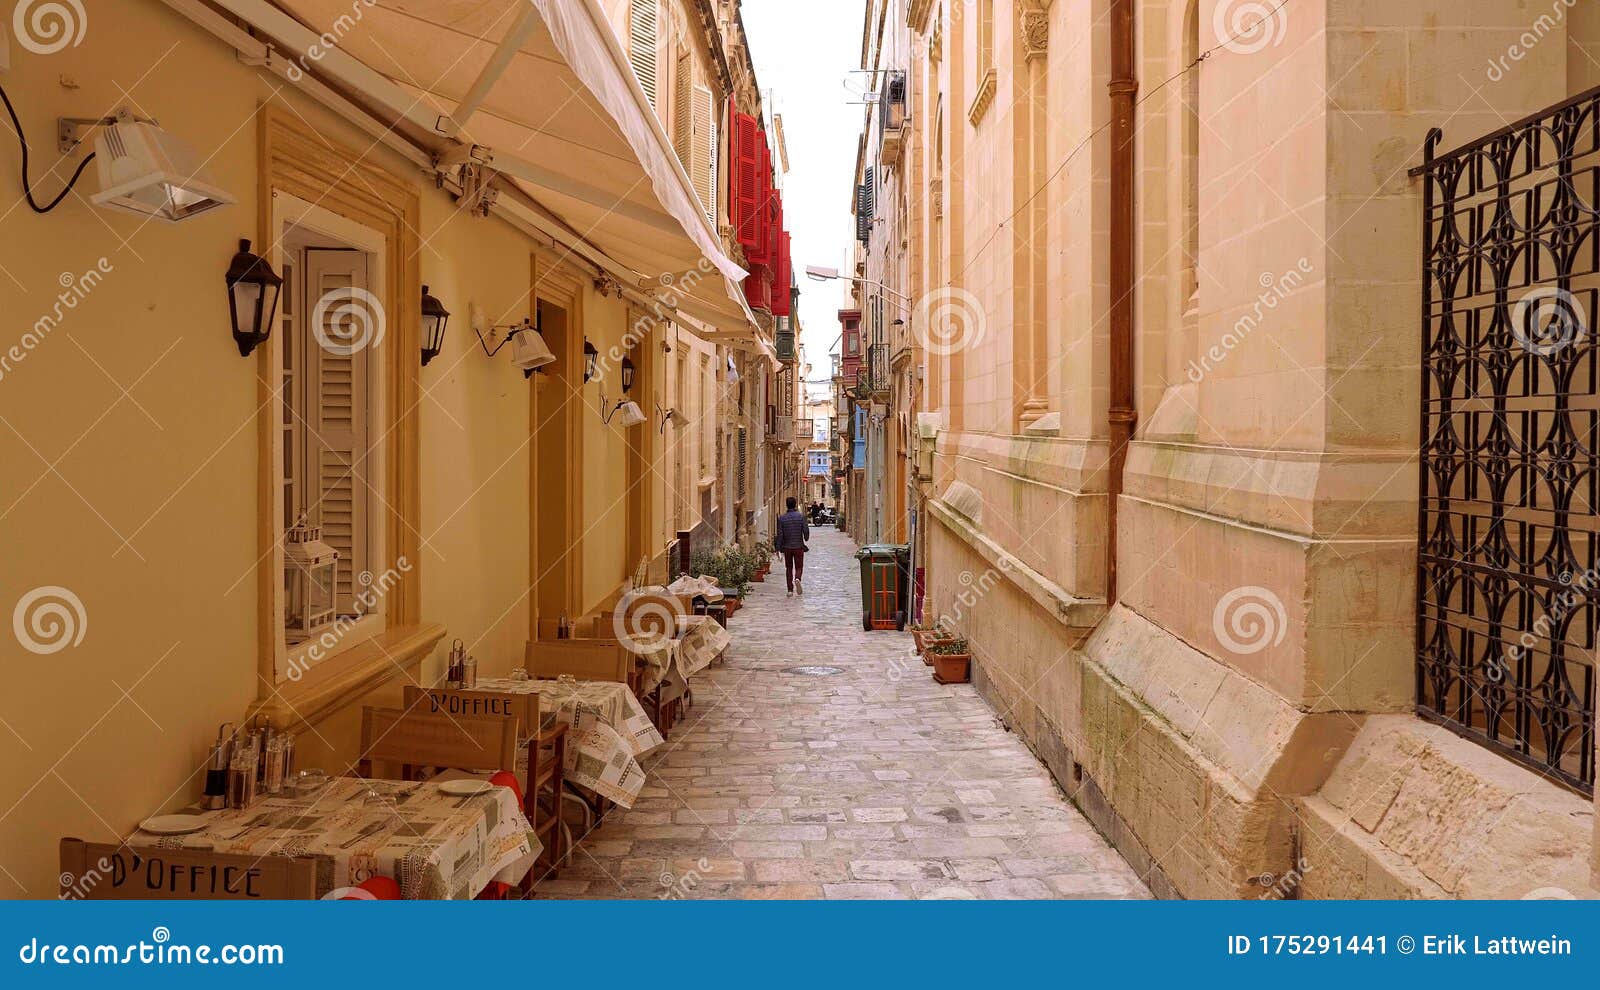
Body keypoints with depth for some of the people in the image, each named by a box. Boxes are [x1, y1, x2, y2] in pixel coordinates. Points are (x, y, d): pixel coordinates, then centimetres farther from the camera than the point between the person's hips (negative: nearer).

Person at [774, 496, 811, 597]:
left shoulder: (782, 518, -4)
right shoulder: (801, 516, -6)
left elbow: (780, 534, -5)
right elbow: (806, 530, -5)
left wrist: (778, 548, 1)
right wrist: (806, 539, 17)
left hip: (786, 547, 1)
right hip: (799, 547, -1)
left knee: (788, 568, 11)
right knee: (799, 567, 8)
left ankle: (790, 590, 8)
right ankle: (797, 579, -24)